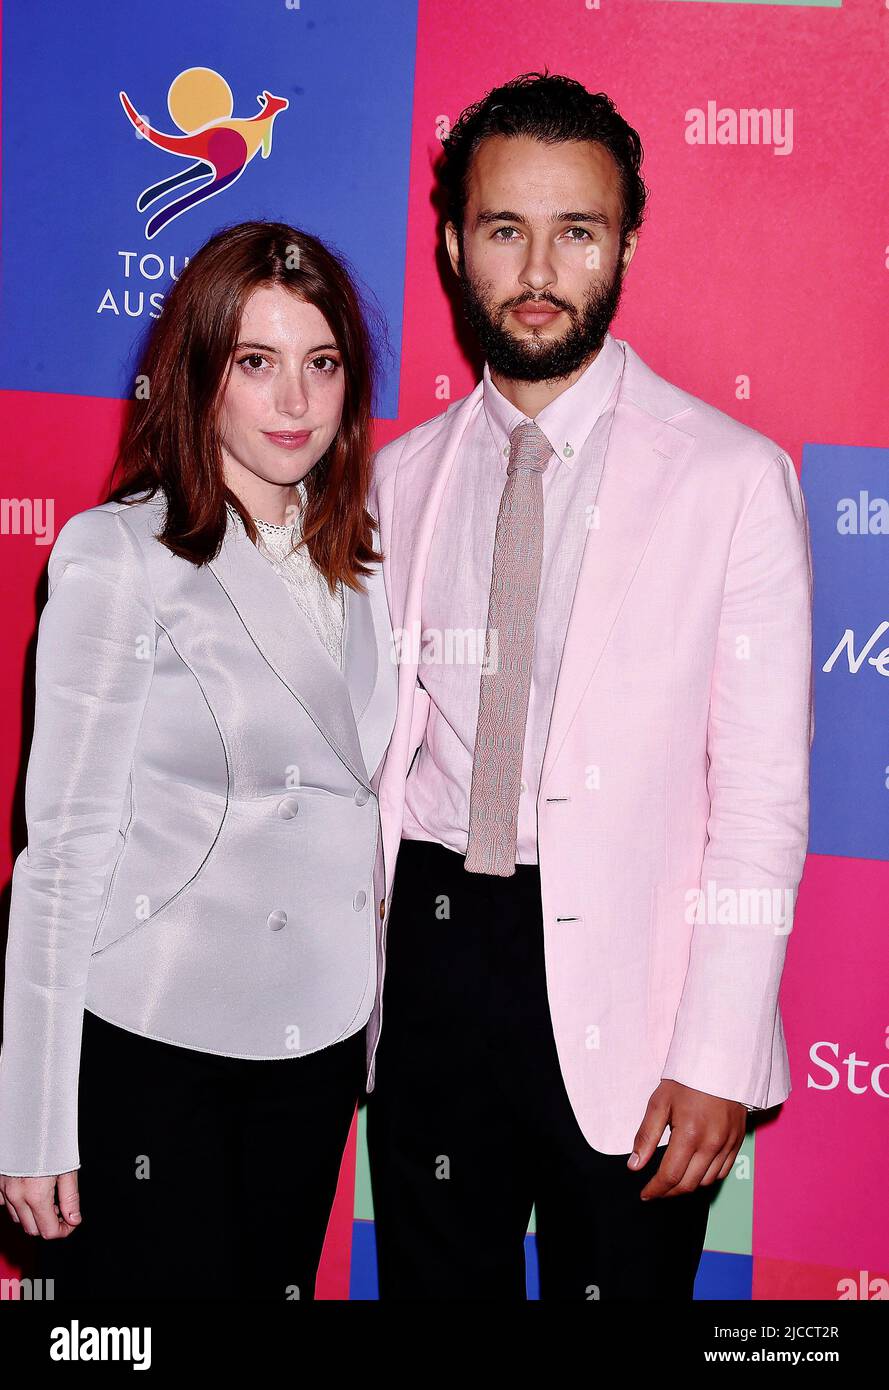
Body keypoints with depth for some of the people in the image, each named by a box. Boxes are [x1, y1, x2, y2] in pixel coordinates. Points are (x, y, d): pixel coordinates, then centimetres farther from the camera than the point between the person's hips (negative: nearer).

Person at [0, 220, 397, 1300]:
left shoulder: (356, 558, 7)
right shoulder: (116, 555, -11)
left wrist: (389, 1022, 11)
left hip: (319, 1042, 6)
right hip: (147, 1048, -5)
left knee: (277, 1284, 16)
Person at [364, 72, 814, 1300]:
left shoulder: (732, 476, -6)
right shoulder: (401, 476, 7)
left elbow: (764, 791, -8)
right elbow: (375, 740, 10)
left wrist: (719, 1057, -12)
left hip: (623, 975, -3)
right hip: (430, 956, 4)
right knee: (433, 1282, 17)